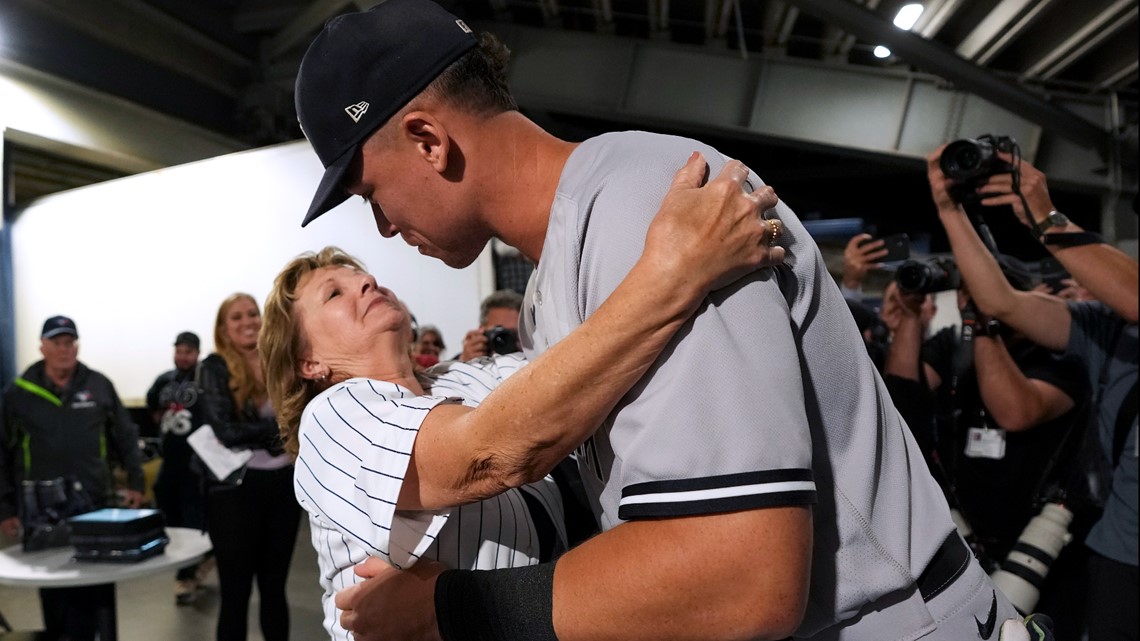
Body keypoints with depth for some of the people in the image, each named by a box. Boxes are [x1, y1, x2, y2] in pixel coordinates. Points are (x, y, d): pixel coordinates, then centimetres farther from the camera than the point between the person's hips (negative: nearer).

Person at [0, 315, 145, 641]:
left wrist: (136, 482, 4)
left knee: (96, 592, 6)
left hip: (97, 506, 0)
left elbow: (126, 438, 9)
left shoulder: (99, 386, 4)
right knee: (54, 595, 8)